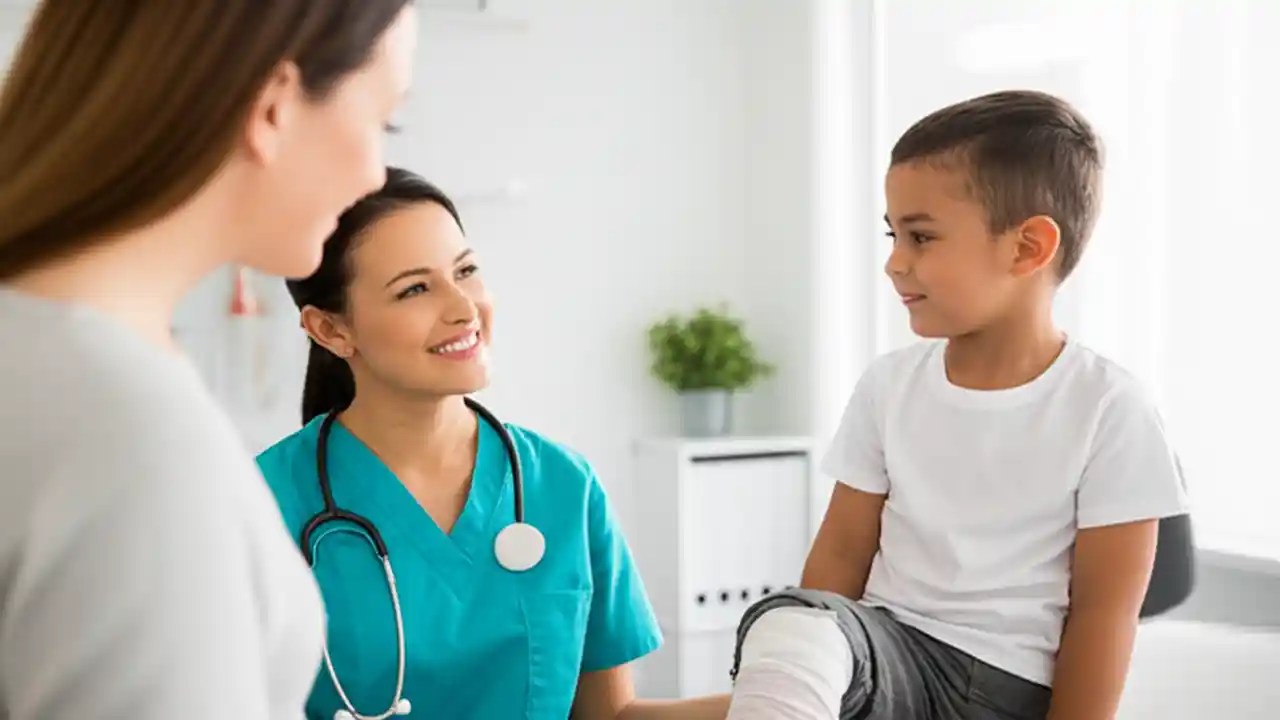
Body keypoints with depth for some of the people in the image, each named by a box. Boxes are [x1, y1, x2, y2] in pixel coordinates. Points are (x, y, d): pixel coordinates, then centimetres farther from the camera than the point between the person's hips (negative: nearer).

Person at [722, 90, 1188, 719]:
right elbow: (842, 551, 7)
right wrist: (796, 665, -2)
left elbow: (1102, 612, -6)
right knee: (783, 626, -31)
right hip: (890, 651, 2)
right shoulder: (888, 384, 4)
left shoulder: (1107, 408, -7)